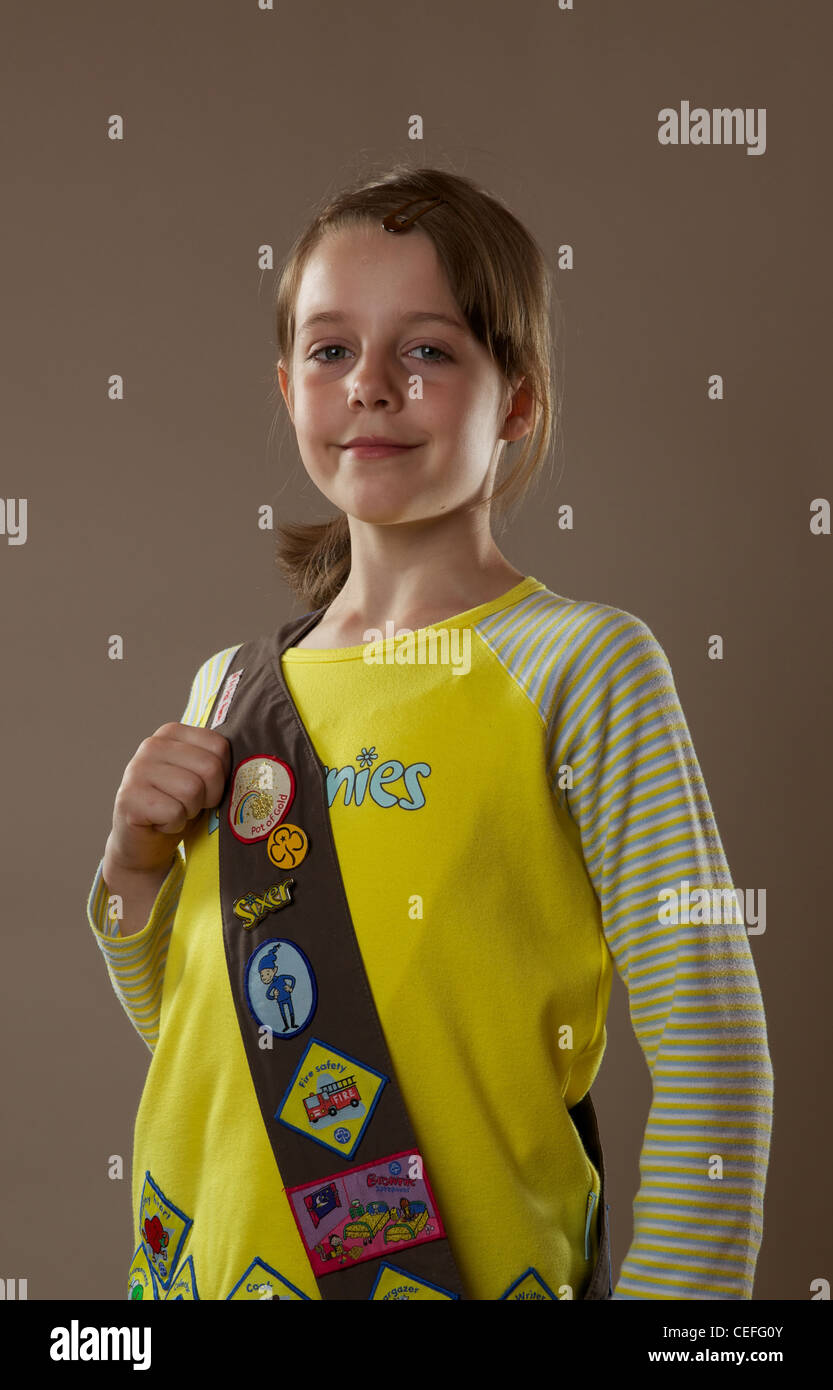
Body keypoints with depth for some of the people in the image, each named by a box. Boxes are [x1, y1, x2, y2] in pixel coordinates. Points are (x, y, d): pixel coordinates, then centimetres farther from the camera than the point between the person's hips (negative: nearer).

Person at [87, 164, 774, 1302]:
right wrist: (138, 865, -4)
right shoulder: (232, 688, 2)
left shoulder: (583, 663, -13)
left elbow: (711, 1053, -13)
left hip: (460, 1265, -4)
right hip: (210, 1258, 5)